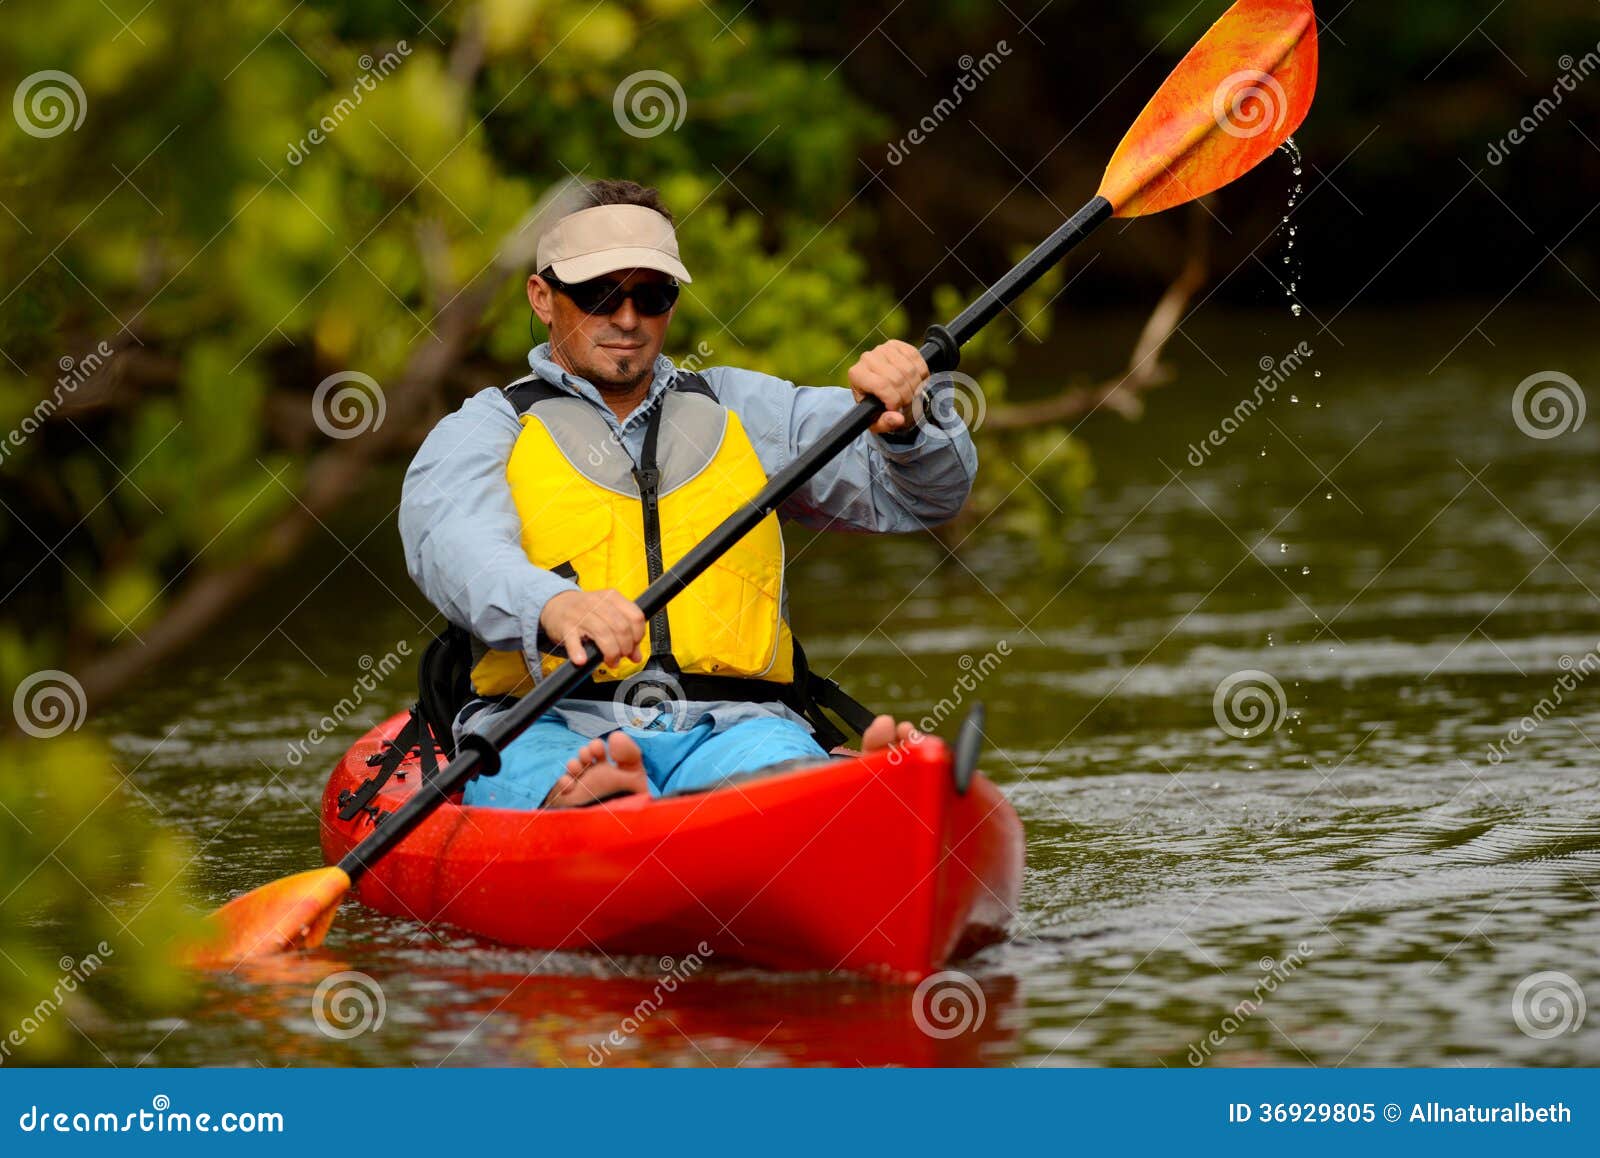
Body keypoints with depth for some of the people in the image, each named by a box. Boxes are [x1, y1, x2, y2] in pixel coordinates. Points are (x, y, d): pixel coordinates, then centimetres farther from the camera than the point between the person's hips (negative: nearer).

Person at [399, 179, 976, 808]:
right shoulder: (485, 431, 14)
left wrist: (904, 422, -8)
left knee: (773, 760, -37)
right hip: (552, 727, -1)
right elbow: (459, 549, -9)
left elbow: (930, 492, 18)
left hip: (732, 727, 1)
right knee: (536, 768, -40)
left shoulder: (745, 414, 24)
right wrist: (554, 606, -33)